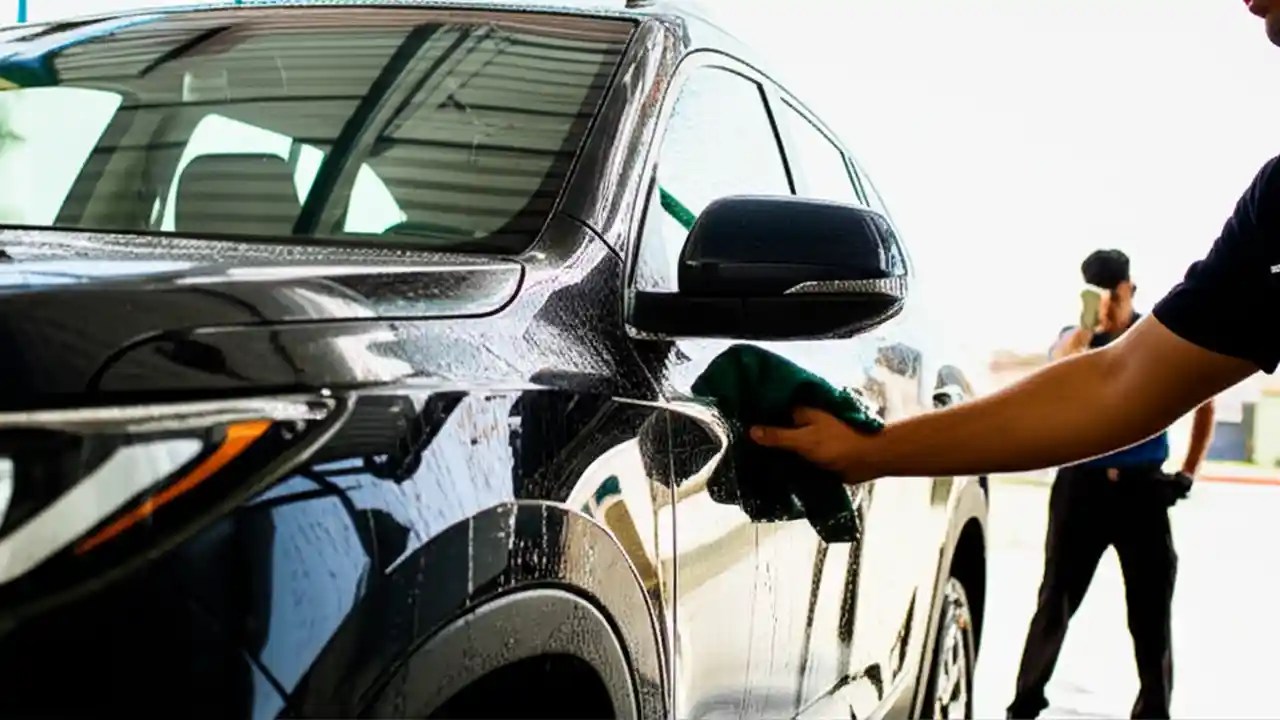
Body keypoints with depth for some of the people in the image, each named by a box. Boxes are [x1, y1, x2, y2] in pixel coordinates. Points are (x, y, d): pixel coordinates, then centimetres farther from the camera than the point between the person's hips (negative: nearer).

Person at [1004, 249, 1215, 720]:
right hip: (1081, 483, 0)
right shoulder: (1073, 336, 1)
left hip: (1142, 487, 0)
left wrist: (1188, 473, 8)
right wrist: (1087, 324, -34)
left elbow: (1204, 402, 12)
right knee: (1056, 597, 4)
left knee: (1151, 607, 3)